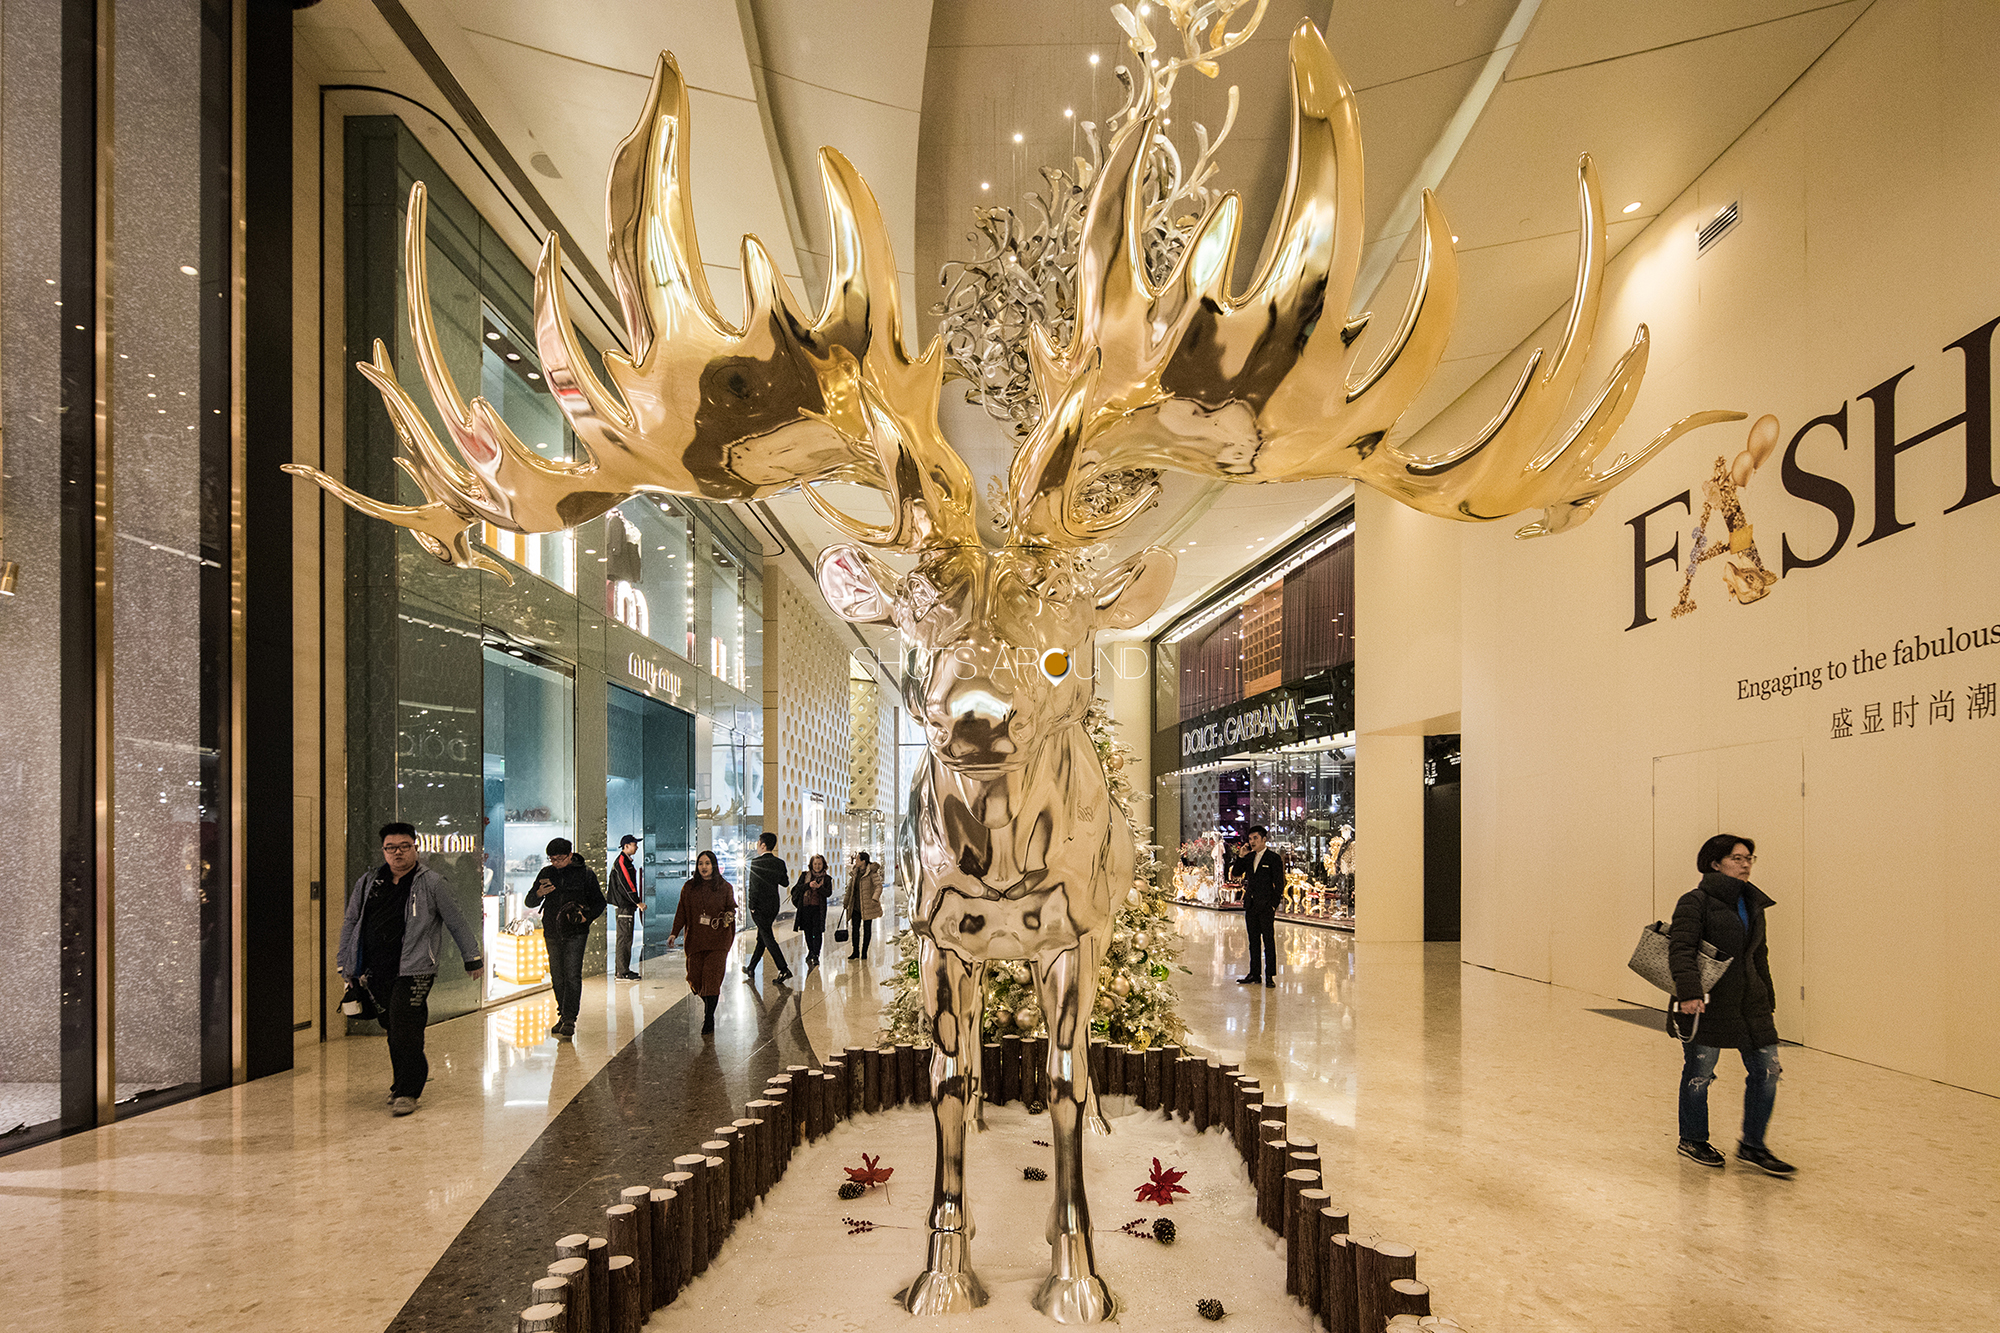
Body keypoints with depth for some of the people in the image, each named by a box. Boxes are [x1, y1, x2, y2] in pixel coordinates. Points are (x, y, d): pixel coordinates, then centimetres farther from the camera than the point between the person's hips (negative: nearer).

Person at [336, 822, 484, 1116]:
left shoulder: (431, 883, -1)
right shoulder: (367, 883, 11)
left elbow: (456, 923, 4)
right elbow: (350, 923, 21)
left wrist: (472, 957, 5)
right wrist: (345, 964, 19)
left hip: (414, 970, -5)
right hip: (376, 973, 5)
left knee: (405, 1032, -9)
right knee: (393, 1031, 10)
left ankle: (407, 1092, 2)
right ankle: (414, 1076, 28)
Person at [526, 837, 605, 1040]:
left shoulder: (585, 874, -1)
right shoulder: (546, 873, 8)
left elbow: (599, 902, 5)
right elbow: (530, 902, 7)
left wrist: (587, 917, -15)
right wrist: (539, 893, -16)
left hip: (576, 933, -4)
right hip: (552, 932, 4)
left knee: (572, 975, -12)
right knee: (557, 976, 10)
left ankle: (569, 1021, -12)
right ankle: (562, 1015, 24)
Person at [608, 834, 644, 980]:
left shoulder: (627, 861, 18)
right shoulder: (621, 861, -13)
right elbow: (625, 885, -19)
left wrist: (637, 901, 17)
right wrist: (638, 902, -17)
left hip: (628, 905, 10)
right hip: (624, 905, -10)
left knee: (626, 937, 13)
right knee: (624, 937, -9)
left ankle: (621, 969, 19)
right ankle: (622, 972, -7)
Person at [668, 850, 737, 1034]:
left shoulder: (724, 887, 4)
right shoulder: (689, 887, 9)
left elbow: (732, 908, 9)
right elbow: (682, 912, 10)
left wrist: (729, 916, -14)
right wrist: (674, 933, 0)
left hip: (718, 941, -2)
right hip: (695, 939, 2)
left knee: (711, 977, -10)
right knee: (695, 978, 1)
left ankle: (709, 1018, -2)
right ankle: (708, 1004, 31)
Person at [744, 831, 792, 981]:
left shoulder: (756, 862, -14)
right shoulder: (780, 863, 4)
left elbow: (754, 885, -16)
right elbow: (784, 882, 10)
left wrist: (752, 906, -10)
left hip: (760, 906, -7)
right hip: (774, 905, 7)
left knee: (768, 938, -5)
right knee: (761, 938, 18)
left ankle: (784, 970, -12)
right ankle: (751, 968, 29)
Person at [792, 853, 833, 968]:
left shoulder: (827, 878, 4)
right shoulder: (805, 875, 9)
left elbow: (829, 893, -4)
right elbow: (798, 888, 1)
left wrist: (819, 887, -20)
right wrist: (809, 885, -14)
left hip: (818, 908, -2)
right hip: (805, 907, 2)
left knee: (817, 932, -8)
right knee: (807, 931, 11)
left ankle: (816, 955, -6)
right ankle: (811, 952, 30)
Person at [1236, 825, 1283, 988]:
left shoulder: (1274, 858, -4)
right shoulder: (1249, 857, 12)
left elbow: (1279, 884, -5)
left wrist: (1274, 905, -11)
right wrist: (1242, 856, -1)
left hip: (1266, 906, -5)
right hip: (1250, 905, 5)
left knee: (1268, 941, -2)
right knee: (1253, 941, 10)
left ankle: (1270, 976, 3)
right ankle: (1255, 974, 17)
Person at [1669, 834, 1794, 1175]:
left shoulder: (1753, 904, 13)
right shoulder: (1696, 901, -11)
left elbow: (1759, 956, 21)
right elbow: (1681, 948, -20)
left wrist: (1767, 1002, 20)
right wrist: (1688, 991, -31)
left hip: (1749, 1002, 7)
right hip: (1707, 1004, -7)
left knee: (1767, 1069, 3)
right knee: (1699, 1073, 4)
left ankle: (1752, 1145, 18)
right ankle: (1692, 1140, 23)